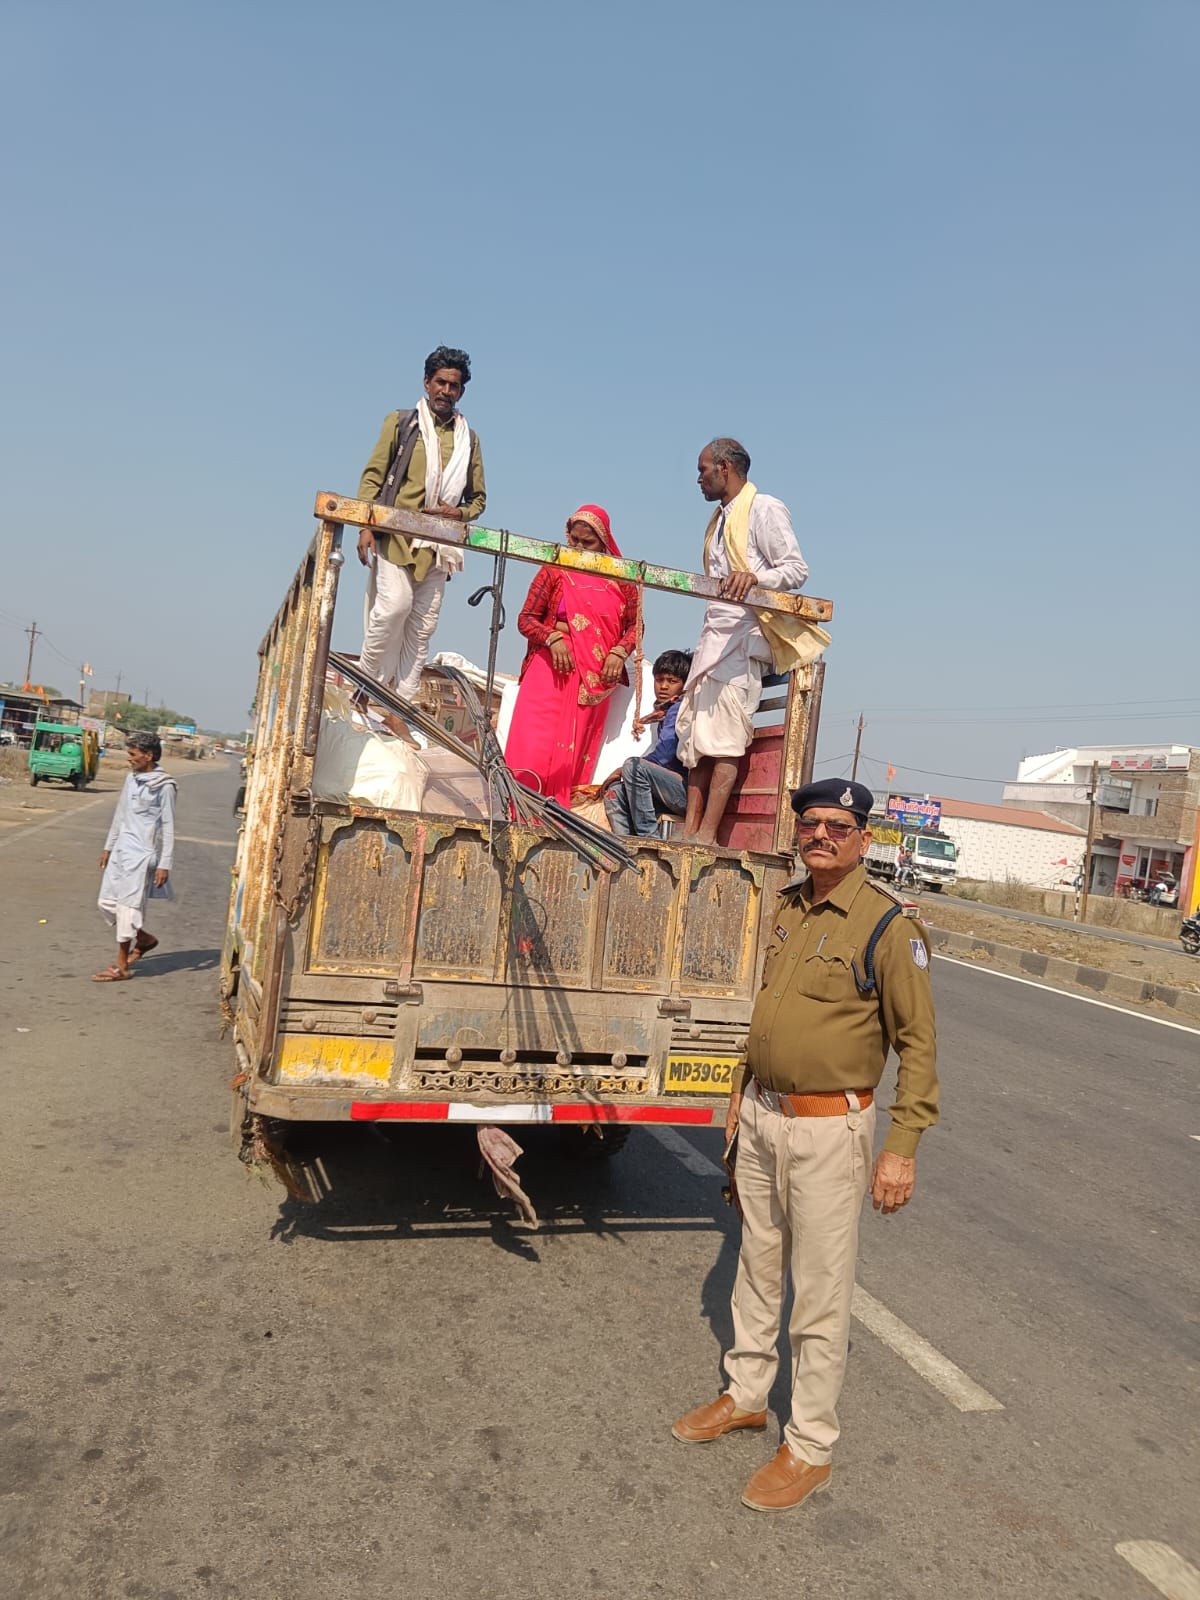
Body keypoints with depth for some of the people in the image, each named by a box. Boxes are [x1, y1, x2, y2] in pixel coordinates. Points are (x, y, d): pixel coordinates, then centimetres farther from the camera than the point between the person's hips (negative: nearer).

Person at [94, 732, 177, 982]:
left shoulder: (164, 786, -12)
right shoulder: (132, 778, 9)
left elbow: (168, 827, -11)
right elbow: (120, 814, 18)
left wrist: (165, 864, -14)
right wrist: (108, 847, 19)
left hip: (142, 854, -8)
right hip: (121, 850, 8)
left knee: (128, 906, -3)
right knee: (107, 902, 10)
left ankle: (121, 965, 7)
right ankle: (144, 939, 29)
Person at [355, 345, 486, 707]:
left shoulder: (469, 439, 17)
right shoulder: (401, 423, 10)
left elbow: (478, 498, 19)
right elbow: (373, 476, 4)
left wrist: (459, 513, -4)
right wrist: (366, 526, -10)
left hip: (438, 543, 3)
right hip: (395, 535, -3)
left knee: (422, 626, -1)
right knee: (394, 605, -21)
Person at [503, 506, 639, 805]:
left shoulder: (620, 579, 6)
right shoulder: (555, 570, 2)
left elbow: (634, 625, 12)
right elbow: (526, 618, 3)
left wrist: (620, 652, -7)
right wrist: (552, 638, -14)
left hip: (595, 676, 2)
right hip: (552, 666, -1)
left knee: (575, 751, 1)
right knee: (533, 745, -11)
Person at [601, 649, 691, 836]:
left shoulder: (678, 709, -7)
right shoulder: (667, 712, 23)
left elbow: (663, 756, -16)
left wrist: (622, 771, -8)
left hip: (688, 791, -9)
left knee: (634, 765, -24)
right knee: (614, 793, -3)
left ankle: (648, 835, -21)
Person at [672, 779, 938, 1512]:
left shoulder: (889, 926, -16)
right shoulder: (787, 906, 5)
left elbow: (919, 1044, -15)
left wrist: (903, 1146, -18)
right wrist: (744, 1090, 19)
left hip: (828, 1128, -7)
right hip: (762, 1115, 7)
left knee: (821, 1294, 5)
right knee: (758, 1266, 21)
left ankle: (811, 1447, 23)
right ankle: (747, 1394, 41)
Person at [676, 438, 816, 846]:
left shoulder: (764, 509, -3)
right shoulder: (720, 518, 24)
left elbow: (797, 569, -12)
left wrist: (754, 577, -29)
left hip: (744, 634, -9)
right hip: (713, 634, 9)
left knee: (724, 735, -14)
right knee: (696, 732, 1)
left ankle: (708, 834, -17)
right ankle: (689, 830, 0)